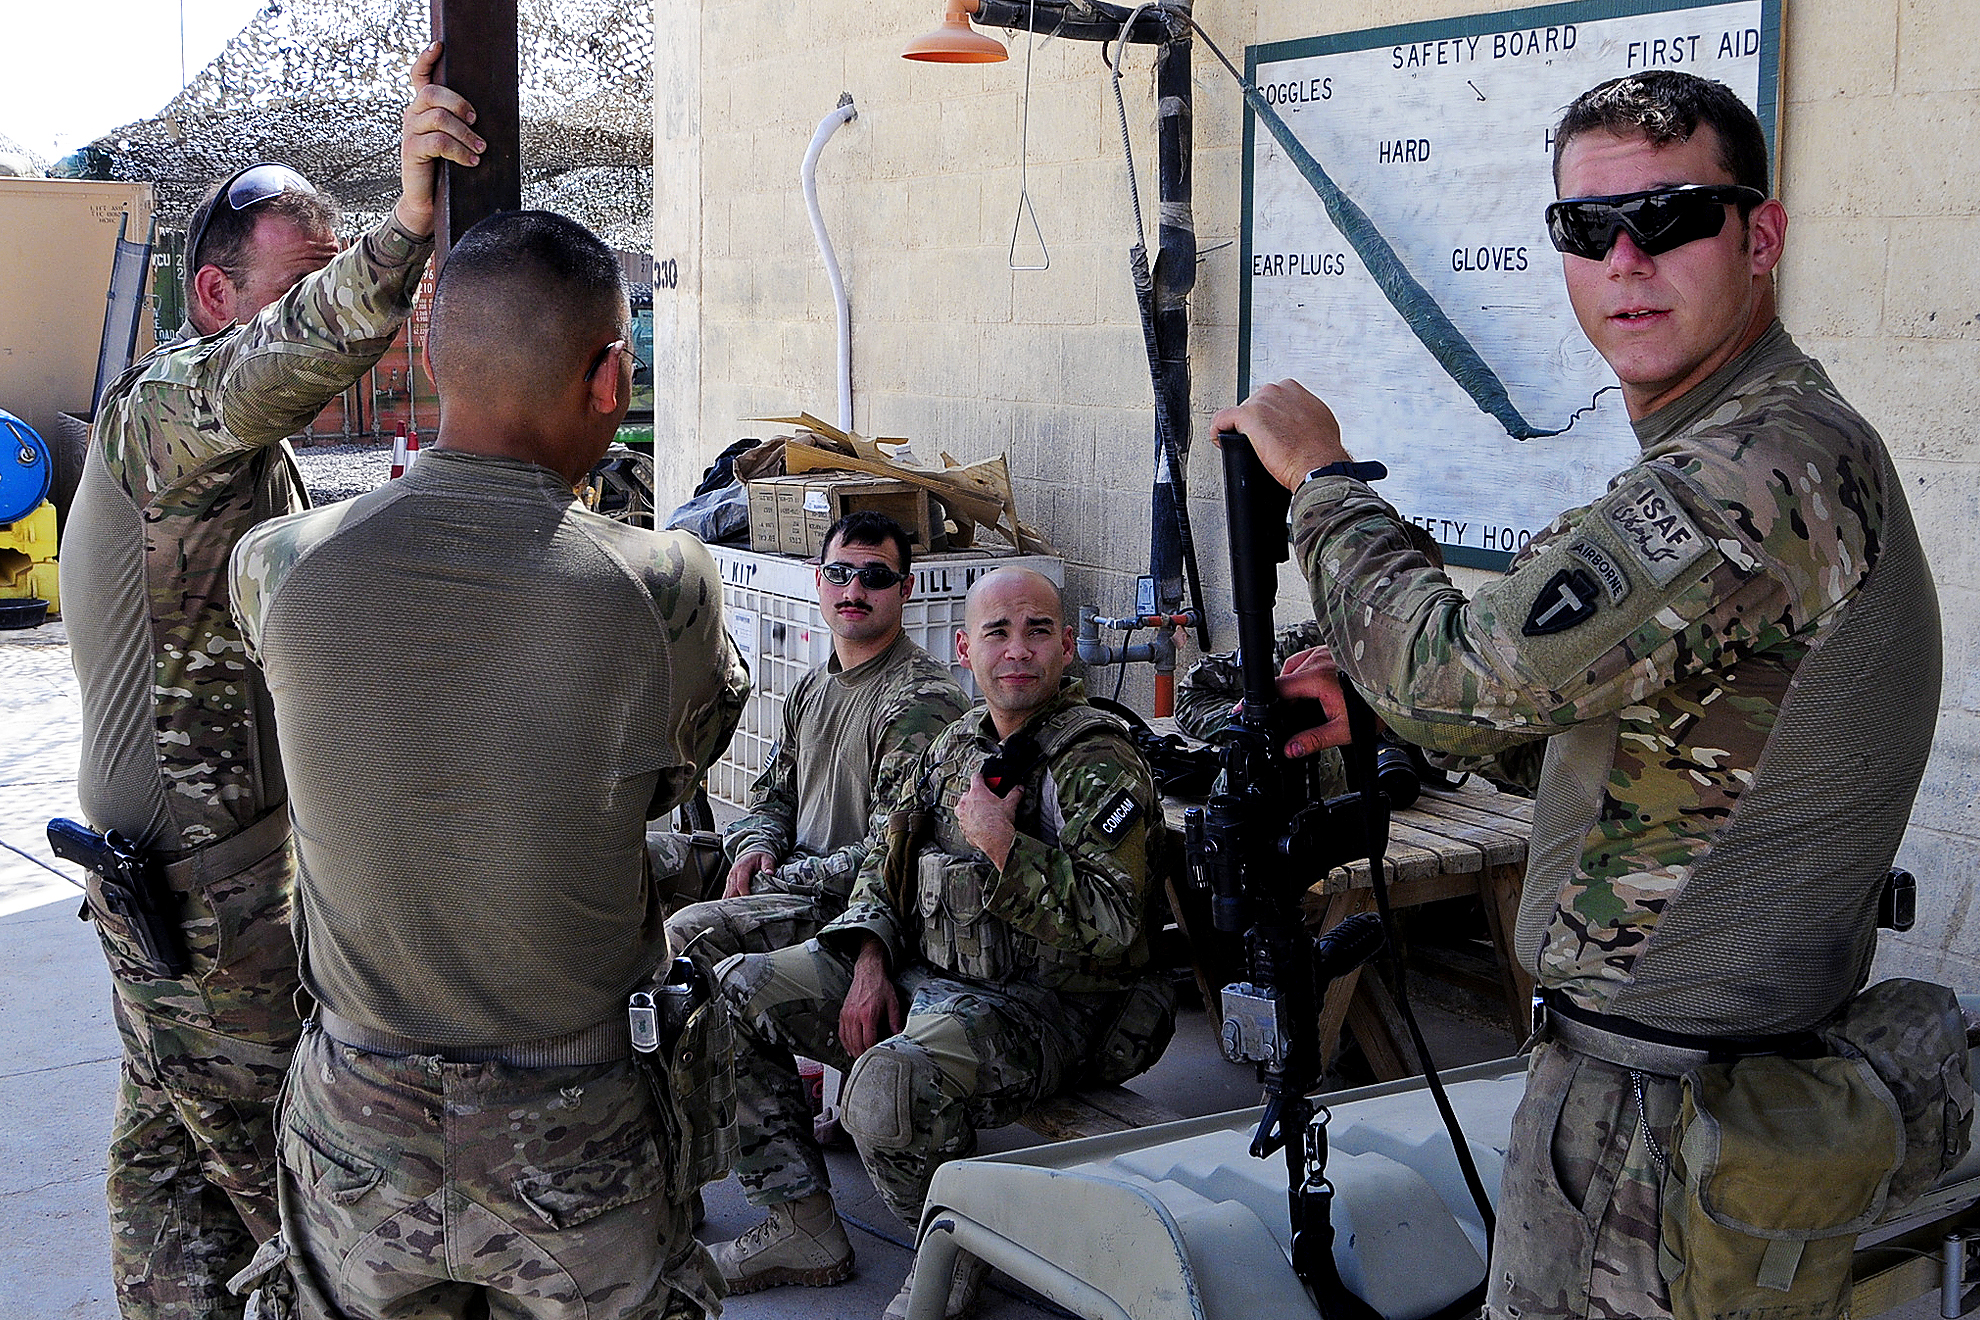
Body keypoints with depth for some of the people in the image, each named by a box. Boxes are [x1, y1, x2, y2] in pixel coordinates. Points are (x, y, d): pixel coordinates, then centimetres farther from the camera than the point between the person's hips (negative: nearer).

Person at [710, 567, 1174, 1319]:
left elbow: (1112, 927, -23)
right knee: (731, 994, 2)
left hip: (1041, 1008, -8)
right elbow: (883, 860, 20)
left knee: (889, 1083, -37)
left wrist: (999, 841, -25)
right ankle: (803, 1229, 8)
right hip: (923, 975, 8)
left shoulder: (1098, 764, -13)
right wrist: (870, 963, 3)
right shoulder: (958, 744, 11)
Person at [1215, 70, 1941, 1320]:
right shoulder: (1790, 445, 11)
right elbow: (1589, 709, 19)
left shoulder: (1765, 469, -25)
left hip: (1656, 1100, -10)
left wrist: (1323, 475, -13)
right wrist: (1388, 708, 9)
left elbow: (1472, 674, -28)